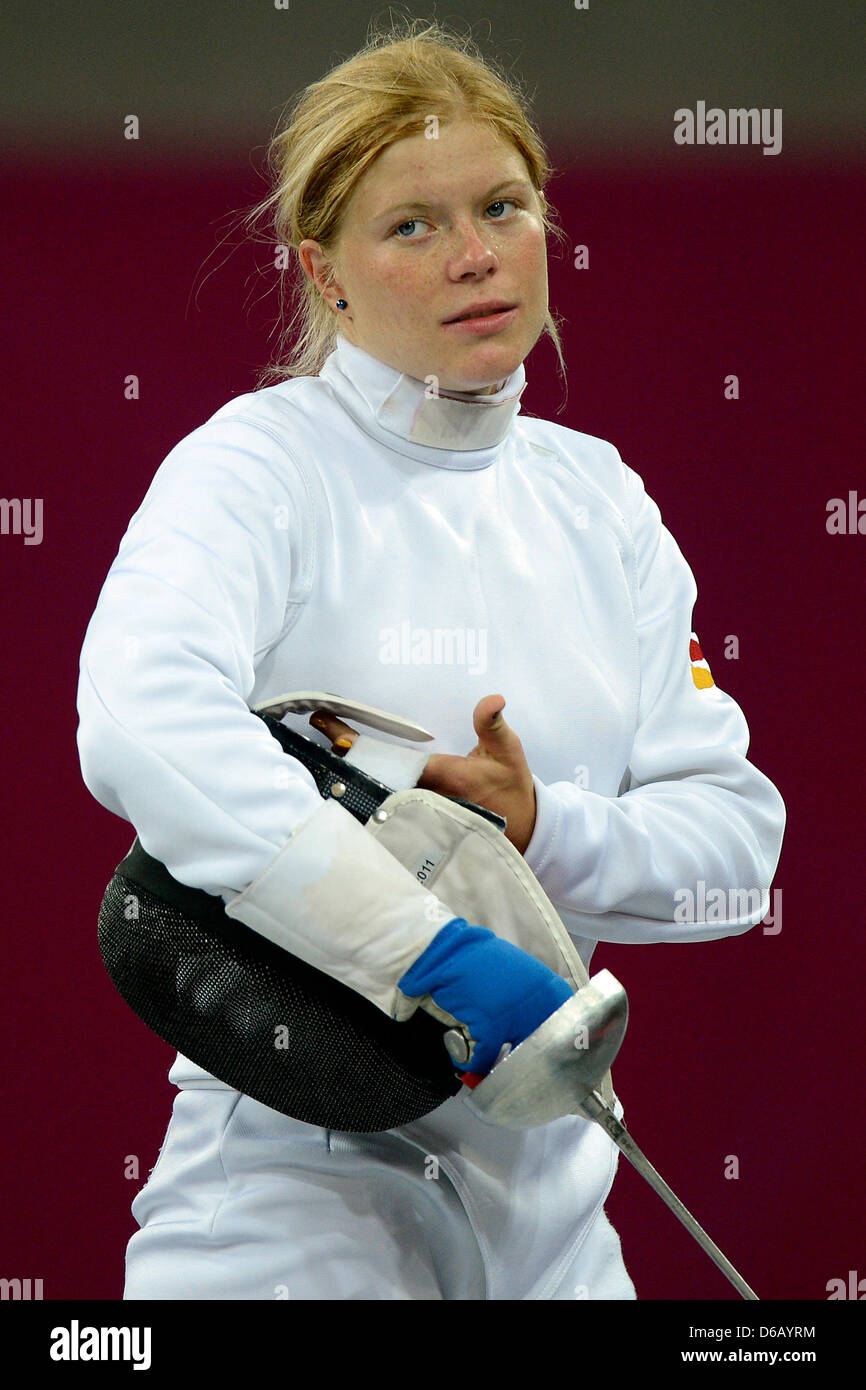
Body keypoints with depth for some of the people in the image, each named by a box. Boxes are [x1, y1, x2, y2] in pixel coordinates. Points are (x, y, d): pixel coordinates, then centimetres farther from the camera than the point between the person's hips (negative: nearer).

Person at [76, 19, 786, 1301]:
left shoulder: (592, 494, 8)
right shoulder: (258, 465, -10)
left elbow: (736, 827, 4)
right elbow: (145, 725, -31)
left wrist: (544, 831, -16)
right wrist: (428, 951, -35)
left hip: (545, 1185, 6)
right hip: (302, 1173, -6)